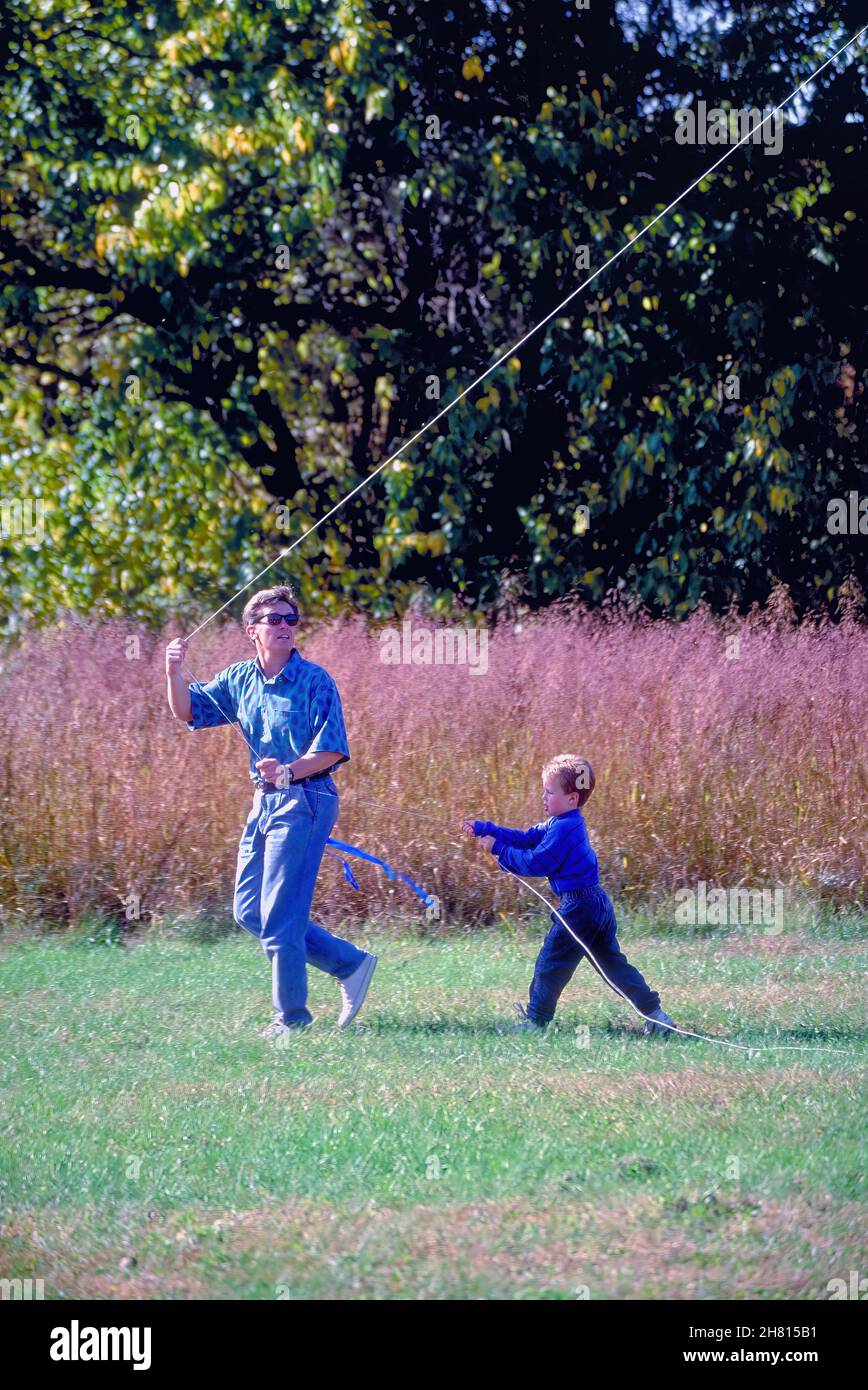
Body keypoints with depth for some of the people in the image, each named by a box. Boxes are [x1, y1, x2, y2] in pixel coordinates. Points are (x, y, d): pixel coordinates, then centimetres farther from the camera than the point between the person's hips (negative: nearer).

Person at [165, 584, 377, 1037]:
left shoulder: (314, 680, -11)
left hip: (304, 801, -8)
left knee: (279, 915, -6)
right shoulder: (240, 680, 9)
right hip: (264, 801, 8)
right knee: (249, 912, 10)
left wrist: (288, 772, -32)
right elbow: (187, 711, 14)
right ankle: (350, 964, 18)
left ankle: (292, 1017, 7)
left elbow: (332, 750, -16)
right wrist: (174, 671, -4)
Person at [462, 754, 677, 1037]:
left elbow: (536, 863, -18)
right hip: (598, 904, 10)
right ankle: (654, 1013, 9)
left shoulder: (564, 829, -17)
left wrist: (499, 849, -9)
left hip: (579, 906, -10)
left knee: (550, 963, -1)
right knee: (612, 963, 12)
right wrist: (482, 828, 15)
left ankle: (535, 1021, 6)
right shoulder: (564, 824, 15)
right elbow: (526, 839, 17)